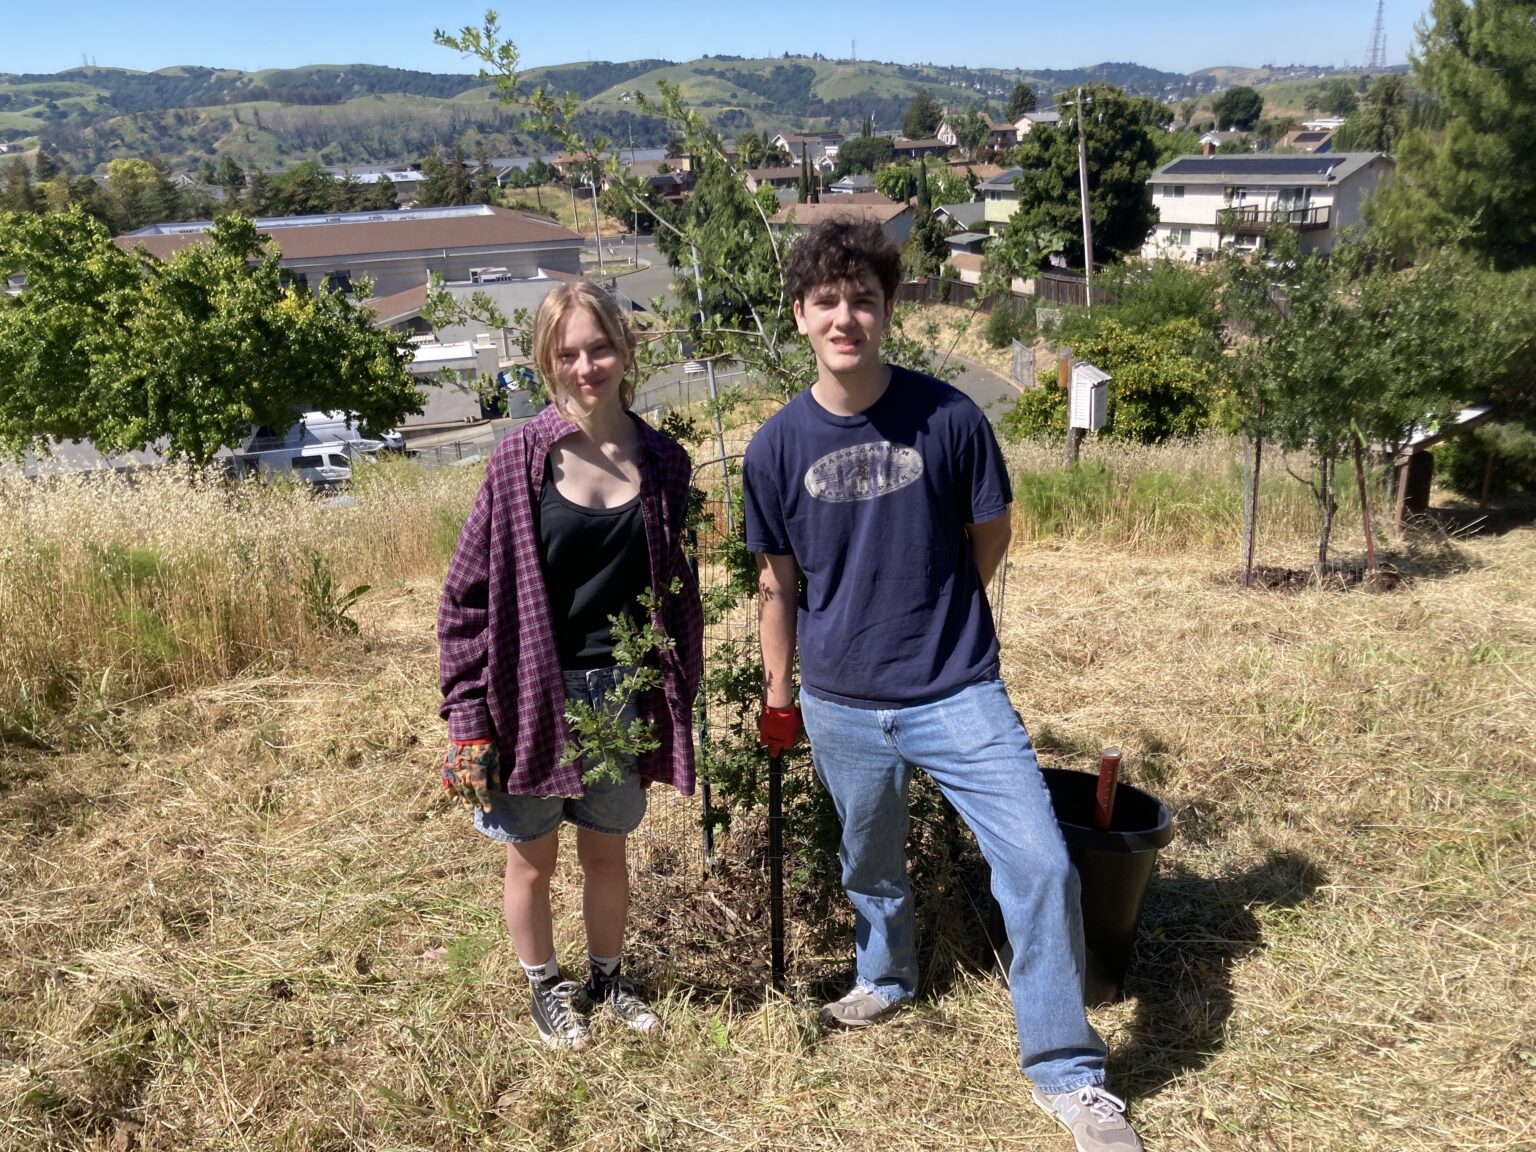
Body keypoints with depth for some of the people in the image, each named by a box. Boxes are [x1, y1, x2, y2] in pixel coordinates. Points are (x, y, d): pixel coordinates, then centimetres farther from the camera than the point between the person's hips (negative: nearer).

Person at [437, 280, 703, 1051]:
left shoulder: (662, 461, -1)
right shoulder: (523, 458, -11)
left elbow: (676, 590, 6)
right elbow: (470, 591, -9)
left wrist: (679, 694, 5)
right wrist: (468, 717, -11)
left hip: (622, 695, 3)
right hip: (536, 692, -2)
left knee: (608, 851, 19)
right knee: (533, 860, 15)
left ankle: (607, 977, 42)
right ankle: (546, 988, 39)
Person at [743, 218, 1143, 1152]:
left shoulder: (948, 417, -12)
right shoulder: (778, 445, -6)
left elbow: (991, 533, 3)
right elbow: (779, 581, 4)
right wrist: (778, 693, 10)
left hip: (957, 693, -2)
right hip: (842, 704, 2)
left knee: (1041, 862, -8)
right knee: (870, 859, 22)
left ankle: (1068, 1073, 12)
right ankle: (887, 977, 53)